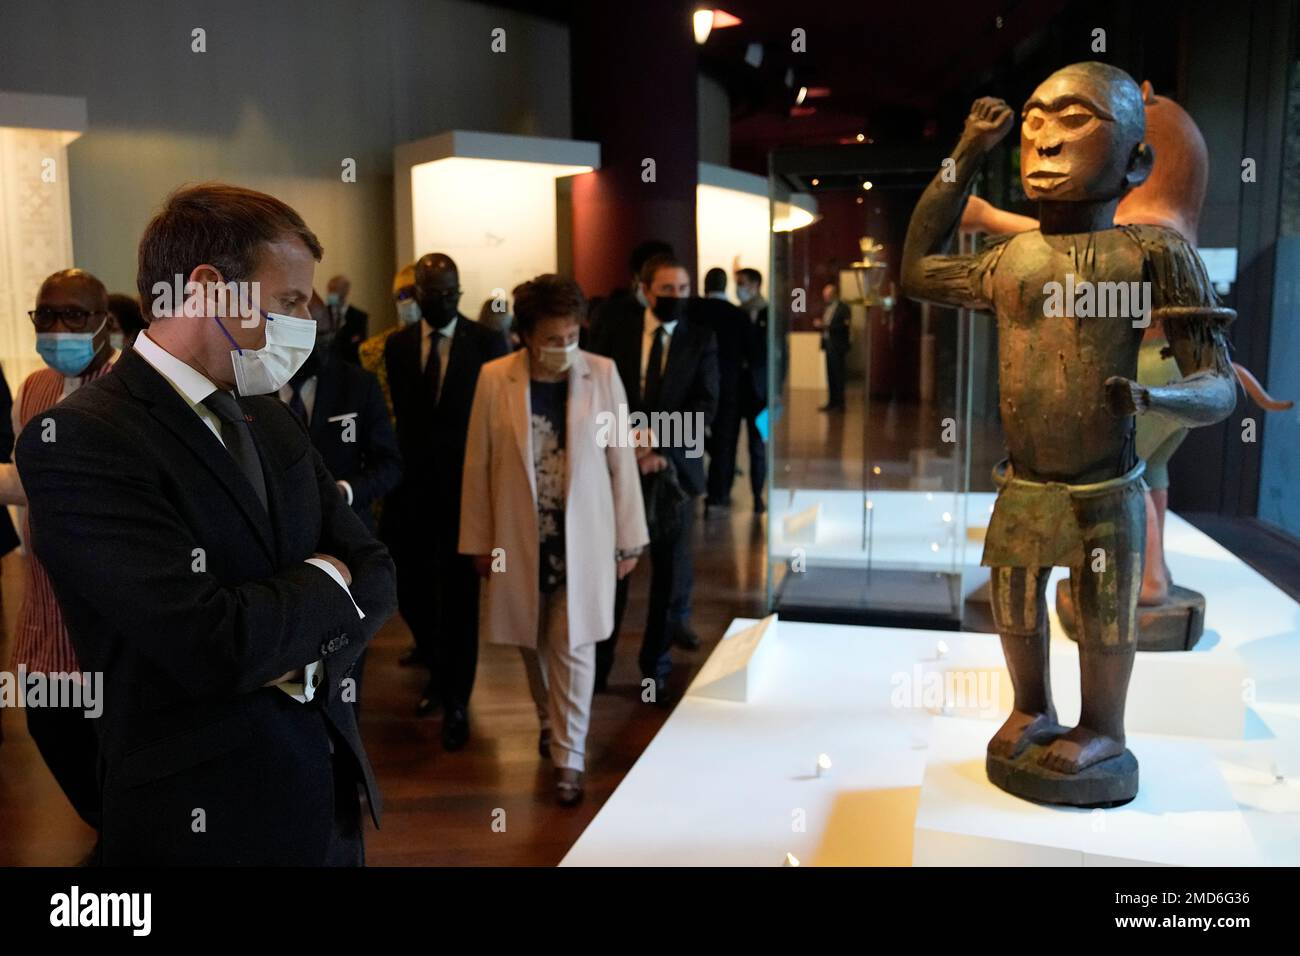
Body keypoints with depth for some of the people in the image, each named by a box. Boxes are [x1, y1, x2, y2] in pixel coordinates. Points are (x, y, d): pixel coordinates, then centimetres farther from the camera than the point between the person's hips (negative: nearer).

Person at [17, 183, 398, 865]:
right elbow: (214, 644, -27)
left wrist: (306, 652, -15)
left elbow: (371, 570, 5)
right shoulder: (76, 441, -18)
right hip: (209, 818, -7)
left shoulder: (269, 419, 6)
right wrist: (323, 584, -9)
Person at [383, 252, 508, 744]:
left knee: (459, 594, 3)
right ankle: (439, 671, 36)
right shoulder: (396, 345, 5)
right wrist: (392, 472, 1)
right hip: (410, 485, 3)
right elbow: (397, 413, 6)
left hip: (465, 484, -3)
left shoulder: (488, 343, -4)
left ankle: (456, 700, 18)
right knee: (410, 589, 9)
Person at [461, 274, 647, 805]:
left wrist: (629, 539, 1)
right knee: (535, 642, 15)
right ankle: (551, 723, 40)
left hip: (582, 539, -1)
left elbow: (621, 459, -2)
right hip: (521, 539, 1)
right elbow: (478, 465, -1)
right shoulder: (494, 379, -6)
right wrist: (479, 541, 2)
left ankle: (569, 756, 14)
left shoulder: (602, 374, -7)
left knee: (573, 645, 0)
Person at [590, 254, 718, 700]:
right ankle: (598, 664, 18)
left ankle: (656, 668, 21)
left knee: (669, 573, 7)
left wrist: (662, 450, -17)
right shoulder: (616, 332, 4)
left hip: (674, 467, 0)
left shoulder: (701, 339, 3)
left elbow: (706, 405, -6)